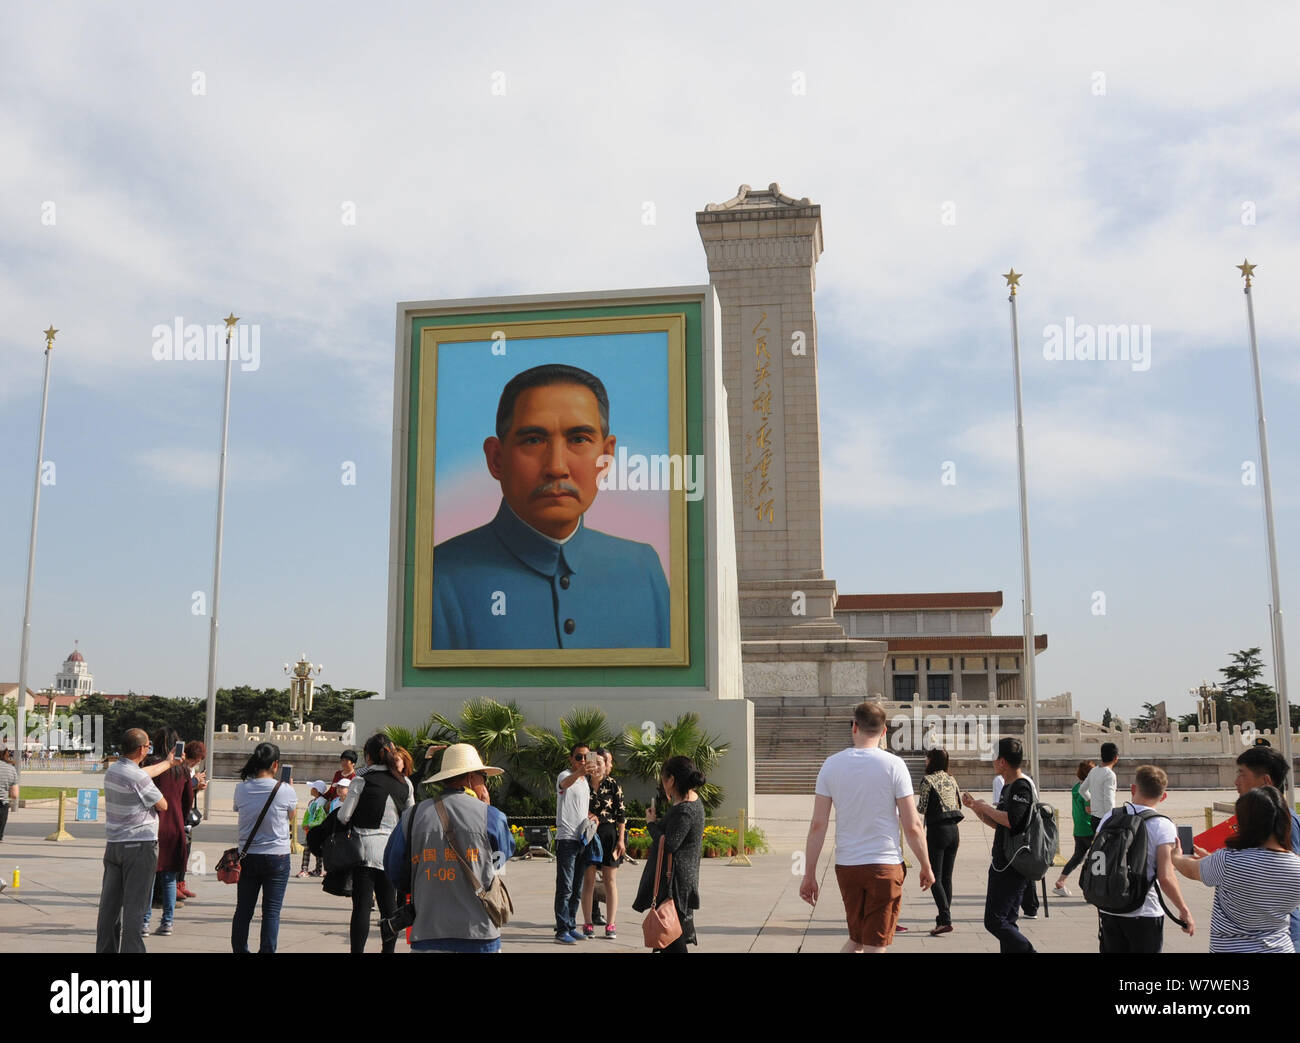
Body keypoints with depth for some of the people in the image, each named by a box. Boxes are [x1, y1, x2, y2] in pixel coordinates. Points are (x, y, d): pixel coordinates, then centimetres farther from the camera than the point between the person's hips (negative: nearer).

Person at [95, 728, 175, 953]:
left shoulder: (111, 770, 7)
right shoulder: (137, 777, -19)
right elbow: (163, 805, -10)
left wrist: (168, 763, 41)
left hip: (113, 844, 8)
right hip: (139, 845, -8)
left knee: (109, 903, 13)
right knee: (135, 905, -3)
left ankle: (105, 948, 20)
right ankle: (131, 949, -2)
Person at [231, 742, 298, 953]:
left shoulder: (241, 789, -4)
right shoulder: (284, 790, -12)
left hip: (247, 856, 3)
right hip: (277, 856, -3)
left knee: (243, 910, 13)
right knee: (271, 911, 3)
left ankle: (239, 949, 20)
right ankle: (267, 950, 2)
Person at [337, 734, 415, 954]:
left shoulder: (362, 780, -7)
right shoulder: (404, 783, 7)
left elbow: (344, 816, -6)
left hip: (365, 849, -4)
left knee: (362, 906, -2)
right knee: (389, 905, 11)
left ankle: (358, 950, -4)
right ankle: (389, 949, 16)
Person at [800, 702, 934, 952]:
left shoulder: (832, 764, 0)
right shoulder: (893, 765, -7)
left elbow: (818, 824, -2)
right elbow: (912, 826, -7)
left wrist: (809, 875, 3)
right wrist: (926, 867, 7)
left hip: (845, 866, 3)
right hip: (885, 865, -3)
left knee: (855, 941, 21)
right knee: (875, 946, 5)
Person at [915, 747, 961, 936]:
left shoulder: (928, 780, -8)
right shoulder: (951, 779, 11)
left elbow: (922, 808, -10)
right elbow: (959, 805, 13)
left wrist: (915, 804, 11)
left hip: (937, 830, -7)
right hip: (953, 830, 7)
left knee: (935, 878, -4)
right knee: (947, 877, 11)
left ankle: (946, 920, -14)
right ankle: (943, 918, 15)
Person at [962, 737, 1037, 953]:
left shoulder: (1022, 786, -14)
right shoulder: (1007, 786, 18)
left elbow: (1011, 820, -28)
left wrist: (986, 808, -13)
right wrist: (975, 806, 14)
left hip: (1013, 867, -10)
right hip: (1003, 863, 10)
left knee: (994, 921, -12)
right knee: (1006, 922, 11)